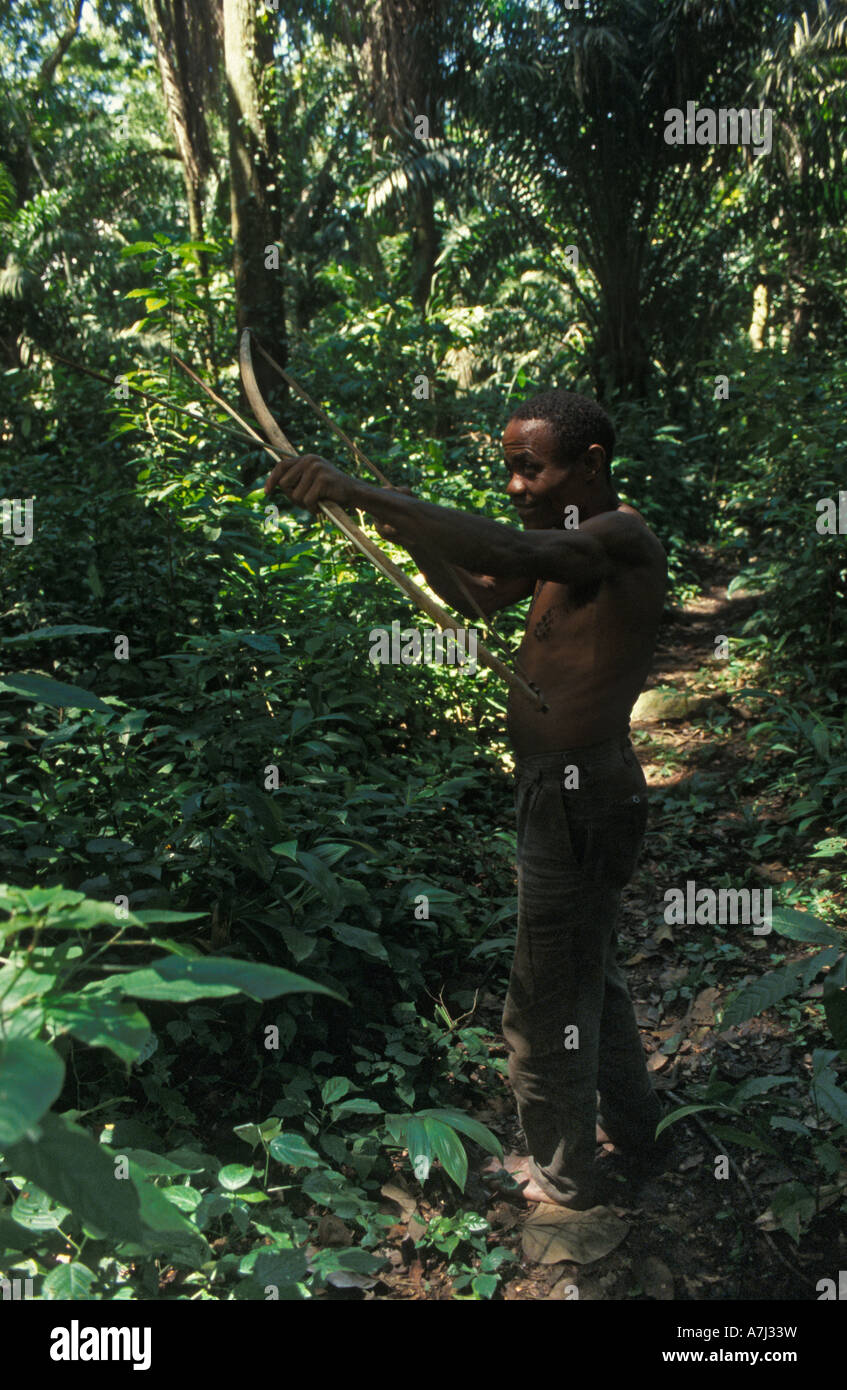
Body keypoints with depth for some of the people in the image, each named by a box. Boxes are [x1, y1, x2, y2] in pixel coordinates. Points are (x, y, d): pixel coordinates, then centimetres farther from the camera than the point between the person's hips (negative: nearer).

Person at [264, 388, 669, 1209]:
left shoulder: (621, 539, -20)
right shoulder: (568, 544, 11)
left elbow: (510, 550, -39)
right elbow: (479, 594, 15)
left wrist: (359, 493, -45)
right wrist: (402, 529, -3)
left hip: (580, 796, -10)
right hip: (557, 792, 10)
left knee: (547, 1001, 7)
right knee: (591, 975, 25)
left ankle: (559, 1178, 30)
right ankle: (636, 1138, 46)